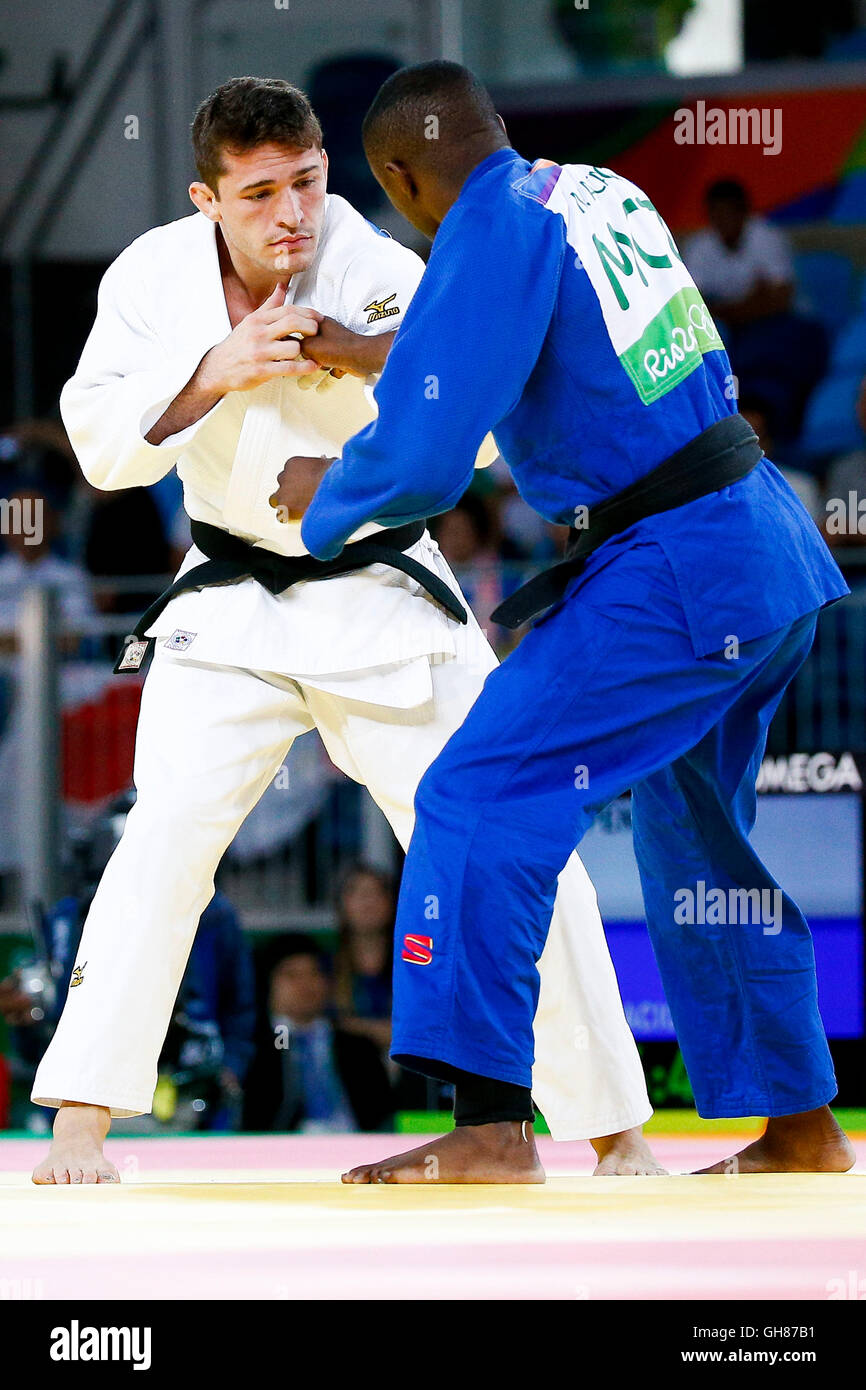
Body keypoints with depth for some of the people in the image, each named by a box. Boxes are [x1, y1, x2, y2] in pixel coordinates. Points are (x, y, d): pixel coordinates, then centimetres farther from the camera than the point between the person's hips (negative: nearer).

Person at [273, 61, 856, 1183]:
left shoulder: (493, 235, -14)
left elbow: (421, 459, -16)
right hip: (772, 547, 9)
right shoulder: (600, 193, 12)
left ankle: (492, 1127, -17)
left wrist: (322, 500, 3)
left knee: (484, 801, -10)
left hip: (676, 578, -9)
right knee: (698, 838, 22)